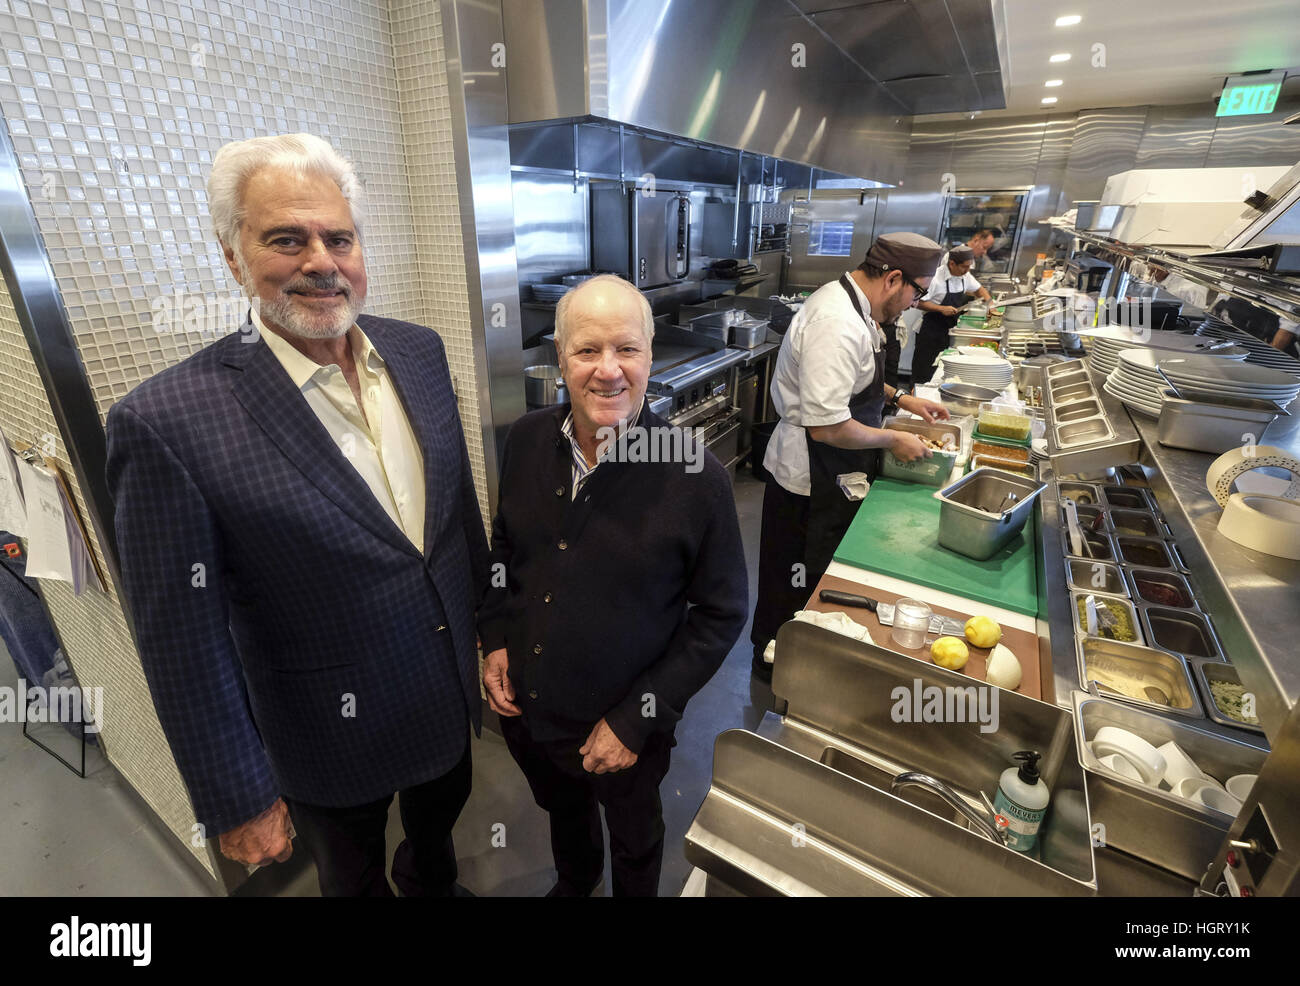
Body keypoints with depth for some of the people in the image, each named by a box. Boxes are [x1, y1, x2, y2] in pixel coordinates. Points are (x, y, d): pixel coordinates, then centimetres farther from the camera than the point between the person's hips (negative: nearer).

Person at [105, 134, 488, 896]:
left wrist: (488, 620, 8)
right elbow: (185, 643, -17)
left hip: (454, 688, 5)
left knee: (441, 814, 34)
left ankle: (433, 884, 66)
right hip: (335, 739, -4)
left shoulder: (419, 351, -8)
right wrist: (238, 800, -8)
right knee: (354, 876, 27)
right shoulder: (171, 420, -24)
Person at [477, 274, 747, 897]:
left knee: (634, 839, 28)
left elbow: (721, 613, -16)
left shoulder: (694, 477, -25)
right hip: (523, 707, 5)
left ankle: (632, 892, 62)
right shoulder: (526, 441, -11)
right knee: (562, 811, 35)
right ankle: (574, 882, 68)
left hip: (625, 732, -4)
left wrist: (637, 719, -15)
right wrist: (495, 638, -3)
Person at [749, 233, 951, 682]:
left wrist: (901, 398, 12)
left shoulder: (848, 302, 6)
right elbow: (827, 427, -32)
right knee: (794, 580, 10)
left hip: (826, 474, 11)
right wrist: (893, 439, -17)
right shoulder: (837, 325, -29)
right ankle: (774, 660, 33)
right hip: (810, 480, -11)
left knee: (813, 571, 24)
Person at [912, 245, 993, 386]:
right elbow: (918, 303, -18)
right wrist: (941, 309, -23)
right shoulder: (936, 278, -18)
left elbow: (979, 289, 21)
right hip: (930, 331, -7)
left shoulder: (965, 276, 4)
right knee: (924, 372, -2)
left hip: (948, 330, 7)